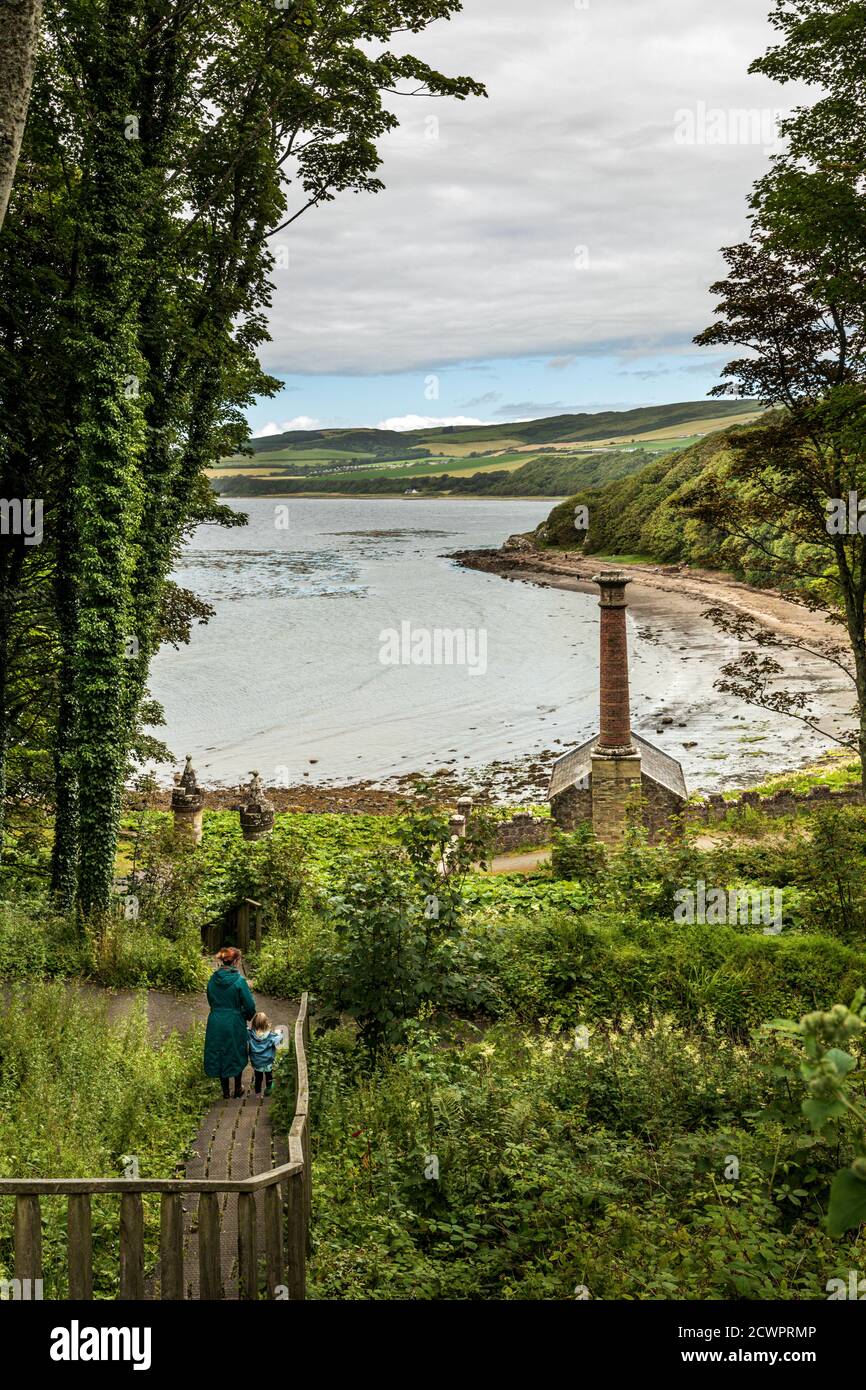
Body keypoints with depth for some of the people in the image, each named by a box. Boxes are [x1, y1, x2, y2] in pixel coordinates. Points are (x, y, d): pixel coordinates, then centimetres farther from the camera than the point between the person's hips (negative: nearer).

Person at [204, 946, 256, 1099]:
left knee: (219, 1054, 17)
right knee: (236, 1055, 16)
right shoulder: (239, 981, -18)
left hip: (216, 1023, 4)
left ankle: (225, 1091, 27)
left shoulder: (213, 980, -4)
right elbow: (250, 1005, -14)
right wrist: (247, 1016, 7)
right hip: (234, 1023, -3)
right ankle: (237, 1090, 29)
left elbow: (211, 1001, 7)